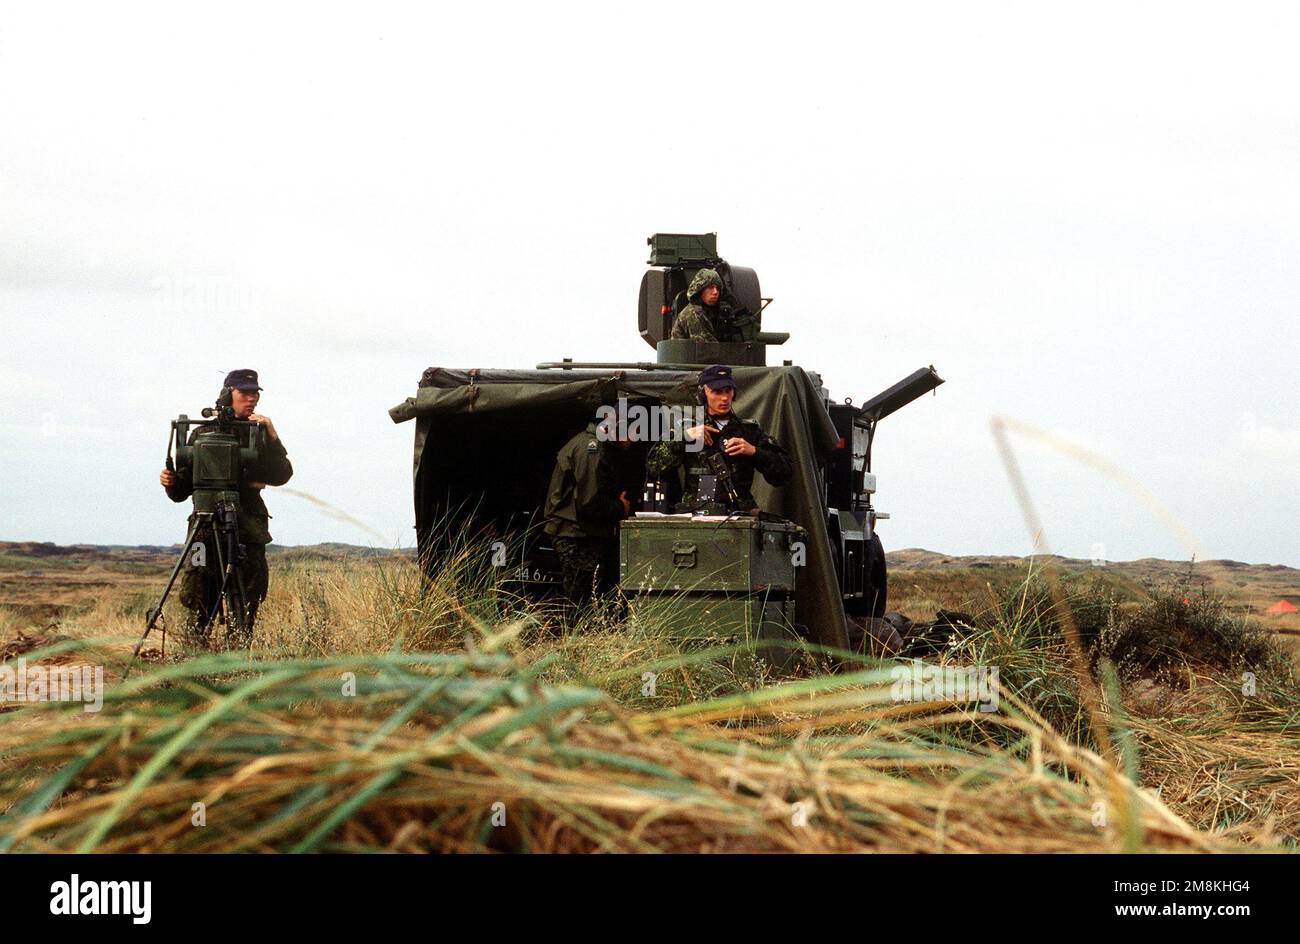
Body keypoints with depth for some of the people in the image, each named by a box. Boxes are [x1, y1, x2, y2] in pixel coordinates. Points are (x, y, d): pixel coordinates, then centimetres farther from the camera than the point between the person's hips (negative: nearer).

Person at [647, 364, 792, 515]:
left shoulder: (751, 430, 16)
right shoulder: (688, 427, 14)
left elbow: (785, 473, 12)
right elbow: (653, 467, 3)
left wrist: (754, 451, -2)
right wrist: (685, 437, -6)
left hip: (740, 516, 2)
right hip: (695, 516, -2)